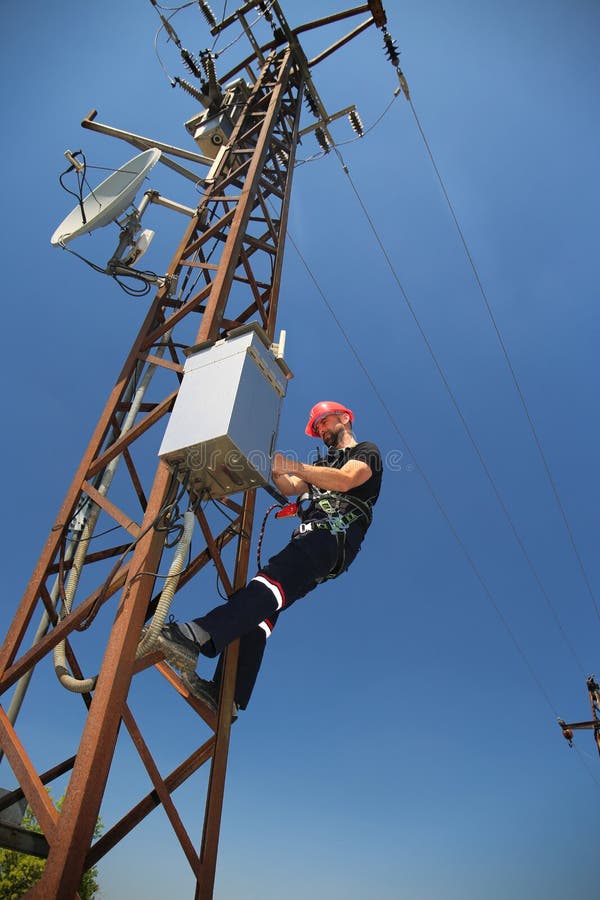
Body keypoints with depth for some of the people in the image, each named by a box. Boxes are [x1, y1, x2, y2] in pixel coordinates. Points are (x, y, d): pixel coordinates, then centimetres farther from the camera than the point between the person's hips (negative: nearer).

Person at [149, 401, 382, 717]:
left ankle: (200, 636, -52)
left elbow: (346, 480, -8)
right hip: (309, 538, 8)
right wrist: (272, 467, 3)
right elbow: (289, 488, 22)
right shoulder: (324, 464, 38)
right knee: (258, 608, -11)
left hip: (336, 535, -8)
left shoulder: (367, 451, 15)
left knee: (274, 579, -33)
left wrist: (292, 465, -16)